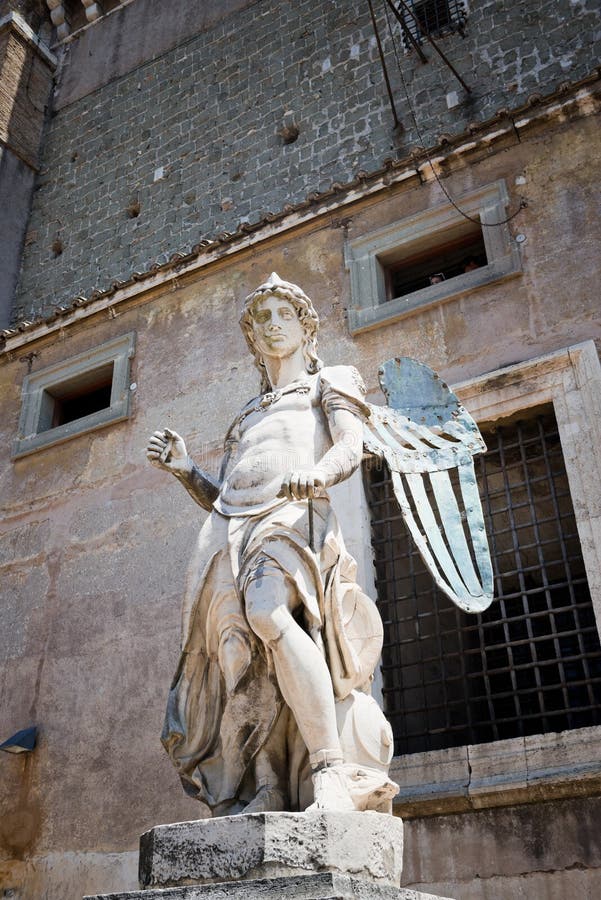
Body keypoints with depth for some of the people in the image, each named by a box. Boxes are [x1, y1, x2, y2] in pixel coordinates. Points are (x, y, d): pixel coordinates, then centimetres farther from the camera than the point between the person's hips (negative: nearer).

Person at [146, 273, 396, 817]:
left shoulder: (328, 382, 22)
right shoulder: (248, 415, 35)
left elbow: (351, 447, 1)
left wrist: (316, 474, -22)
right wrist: (185, 470, 10)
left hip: (292, 514, -6)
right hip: (229, 530, 6)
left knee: (268, 611, -35)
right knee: (239, 666, -11)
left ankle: (333, 773, -36)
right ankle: (263, 796, -13)